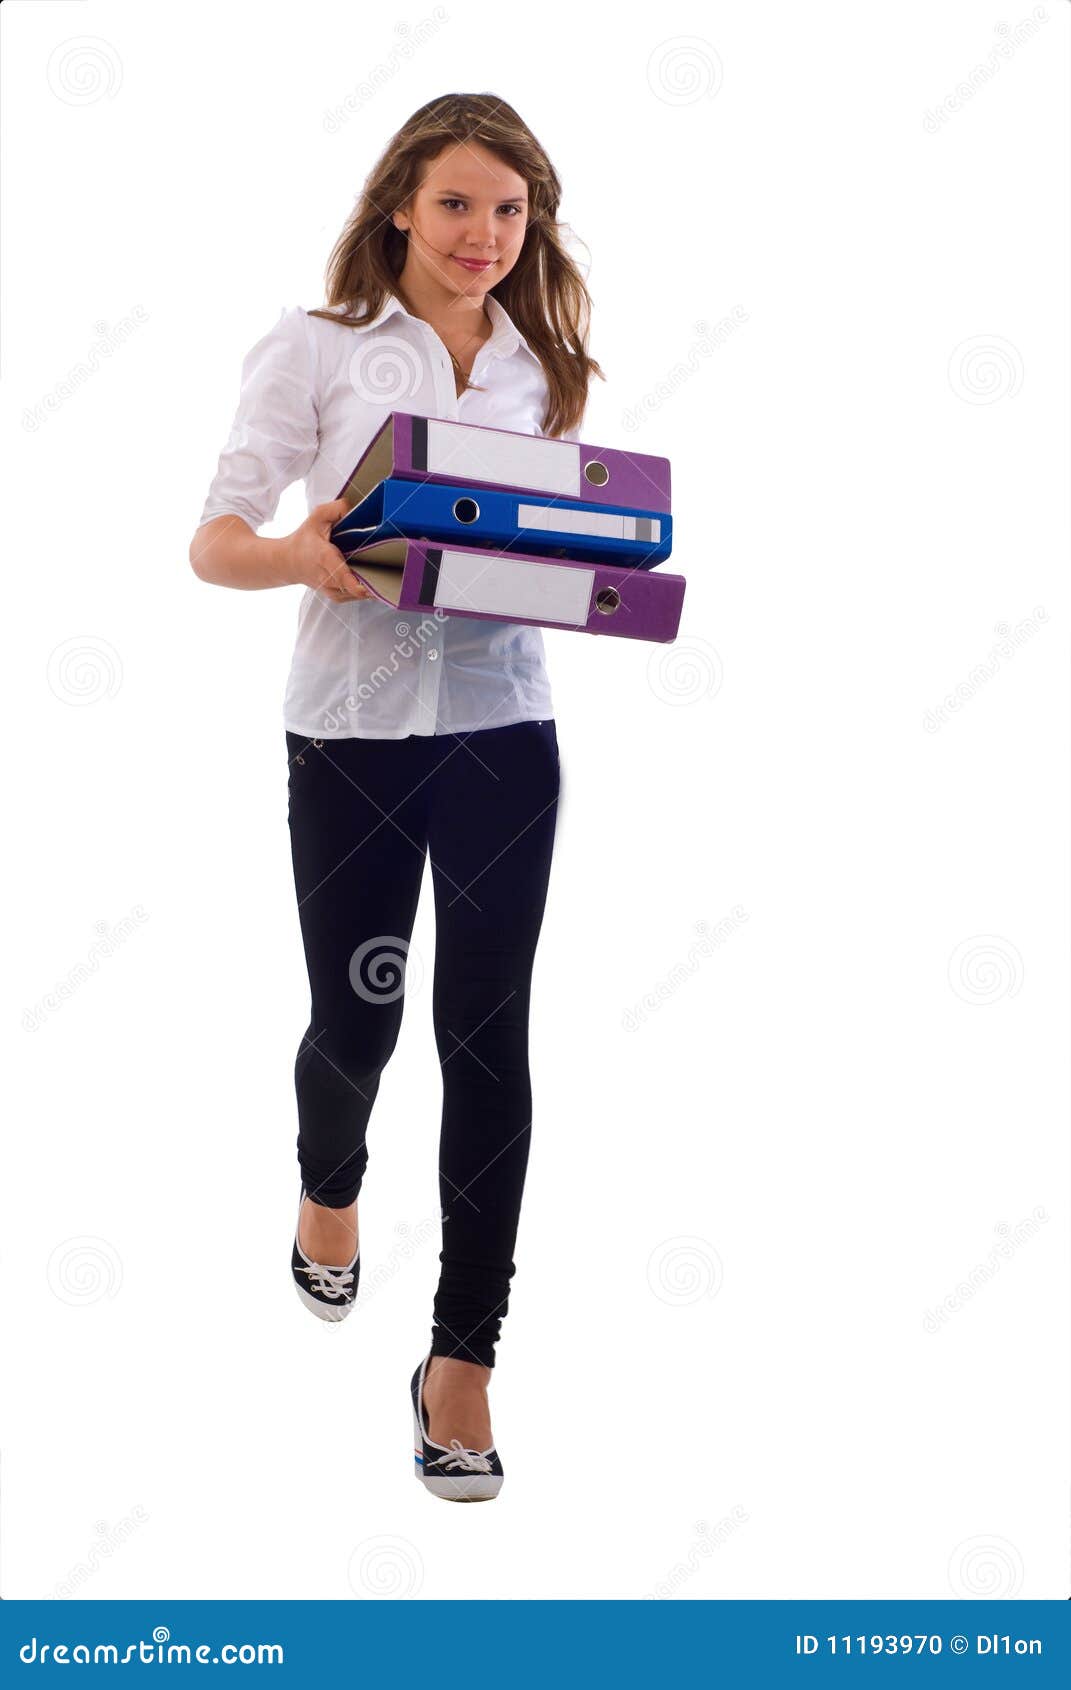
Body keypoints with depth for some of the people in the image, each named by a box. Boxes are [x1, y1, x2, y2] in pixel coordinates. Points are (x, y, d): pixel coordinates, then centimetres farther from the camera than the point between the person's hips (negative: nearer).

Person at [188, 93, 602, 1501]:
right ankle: (329, 1188, 48)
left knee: (487, 1031, -1)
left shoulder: (545, 368, 10)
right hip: (352, 726, -2)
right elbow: (214, 542, -6)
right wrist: (303, 556, -27)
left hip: (503, 724, 2)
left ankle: (464, 1358, 10)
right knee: (355, 1019, 11)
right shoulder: (317, 351, -1)